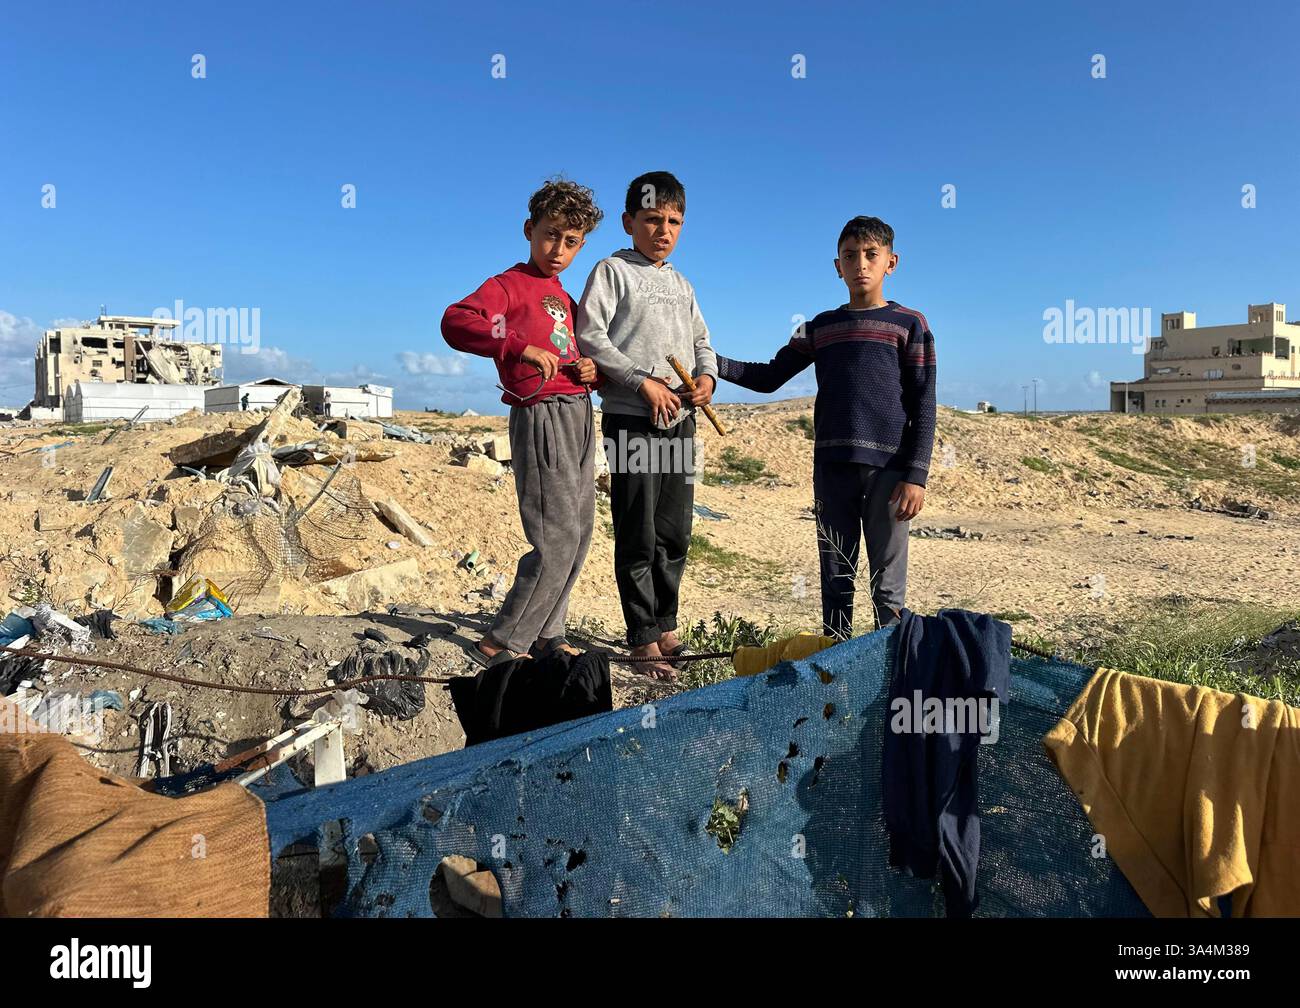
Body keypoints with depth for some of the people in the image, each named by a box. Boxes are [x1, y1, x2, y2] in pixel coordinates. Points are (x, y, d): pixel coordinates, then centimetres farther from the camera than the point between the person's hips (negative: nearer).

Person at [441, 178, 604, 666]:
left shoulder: (565, 298, 21)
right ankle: (502, 643, 1)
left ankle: (546, 635, 23)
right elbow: (455, 322, -23)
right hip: (542, 417, -9)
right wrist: (521, 346, -35)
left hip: (579, 416, 9)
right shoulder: (509, 284, -4)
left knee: (578, 534, 11)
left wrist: (591, 371, 6)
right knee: (557, 539, -11)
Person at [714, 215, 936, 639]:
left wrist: (916, 476, -8)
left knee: (887, 583, -1)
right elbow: (769, 377, 16)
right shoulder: (819, 328, 14)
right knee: (836, 580, 7)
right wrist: (711, 362, 3)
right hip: (831, 468, 3)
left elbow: (923, 408, 0)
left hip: (888, 468, -3)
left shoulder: (909, 324, 4)